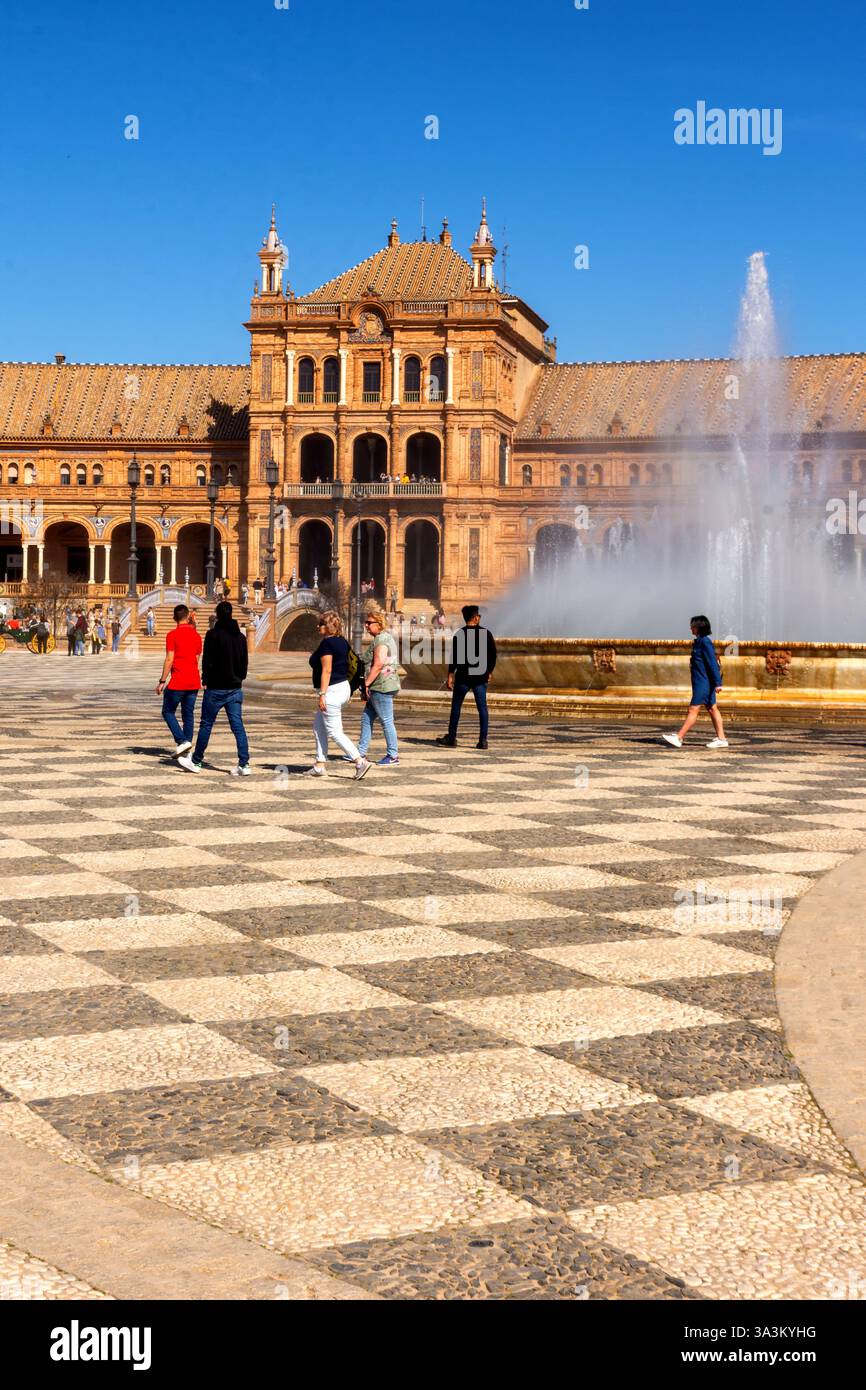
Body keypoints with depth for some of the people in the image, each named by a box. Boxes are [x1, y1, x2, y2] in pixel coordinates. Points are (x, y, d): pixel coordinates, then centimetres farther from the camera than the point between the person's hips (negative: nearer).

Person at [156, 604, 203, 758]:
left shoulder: (172, 635, -9)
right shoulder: (196, 635, 8)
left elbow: (169, 660, -13)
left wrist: (162, 681, -8)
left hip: (177, 682, -5)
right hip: (193, 682, 5)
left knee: (168, 712, 7)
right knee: (188, 714, 10)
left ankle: (182, 741, -9)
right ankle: (186, 750, 8)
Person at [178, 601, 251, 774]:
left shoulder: (213, 635, -11)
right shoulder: (240, 636, 7)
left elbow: (207, 661, -12)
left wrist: (205, 681, -1)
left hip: (216, 688, -5)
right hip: (235, 688, 5)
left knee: (206, 724, 6)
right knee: (238, 726, 2)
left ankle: (196, 761, 16)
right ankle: (244, 764, -6)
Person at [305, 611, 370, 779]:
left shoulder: (326, 643, -16)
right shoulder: (342, 642, 11)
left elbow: (326, 670, -21)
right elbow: (348, 665, 15)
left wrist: (322, 694, -22)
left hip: (332, 690, -10)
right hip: (343, 686, 10)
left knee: (334, 732, -6)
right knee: (319, 727, 17)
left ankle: (360, 762, -11)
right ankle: (319, 766, 18)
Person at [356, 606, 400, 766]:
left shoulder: (381, 640, -15)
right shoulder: (385, 637, 18)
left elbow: (378, 664, -23)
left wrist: (366, 684, -19)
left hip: (382, 687, -11)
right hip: (378, 687, 11)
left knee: (386, 721, -5)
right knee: (366, 718, 14)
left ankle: (393, 756, 1)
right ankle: (361, 752, 19)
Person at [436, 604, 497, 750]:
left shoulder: (459, 634, -6)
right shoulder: (486, 633, 3)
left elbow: (454, 656, -9)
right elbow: (493, 655, 7)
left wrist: (450, 675, -5)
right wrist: (489, 671, 19)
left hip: (463, 676, -2)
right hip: (481, 677, 2)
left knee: (456, 706, 8)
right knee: (482, 708, 4)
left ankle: (451, 738, 11)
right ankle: (483, 739, 0)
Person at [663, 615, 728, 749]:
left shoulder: (705, 642, -15)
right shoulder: (700, 641, 14)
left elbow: (713, 663, -19)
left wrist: (717, 683, -21)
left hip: (704, 682, -10)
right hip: (702, 682, 10)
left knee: (693, 709, -8)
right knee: (712, 709, 10)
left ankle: (678, 738, -7)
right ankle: (721, 738, 12)